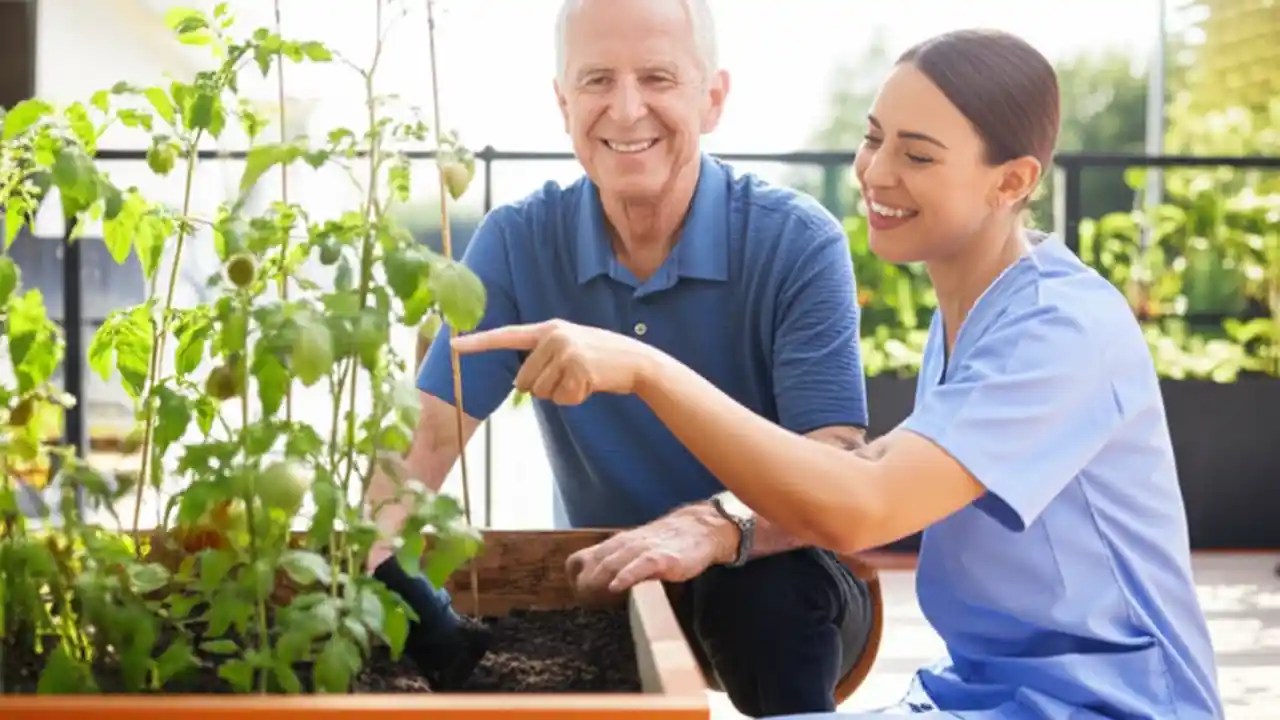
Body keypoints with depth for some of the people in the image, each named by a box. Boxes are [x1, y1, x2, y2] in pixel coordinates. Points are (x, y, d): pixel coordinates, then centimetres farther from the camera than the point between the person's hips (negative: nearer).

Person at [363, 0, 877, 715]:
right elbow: (429, 434, -11)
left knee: (768, 594, -36)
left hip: (772, 580, -2)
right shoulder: (516, 241, -8)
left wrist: (715, 527, -49)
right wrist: (357, 563, -33)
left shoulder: (798, 242, -17)